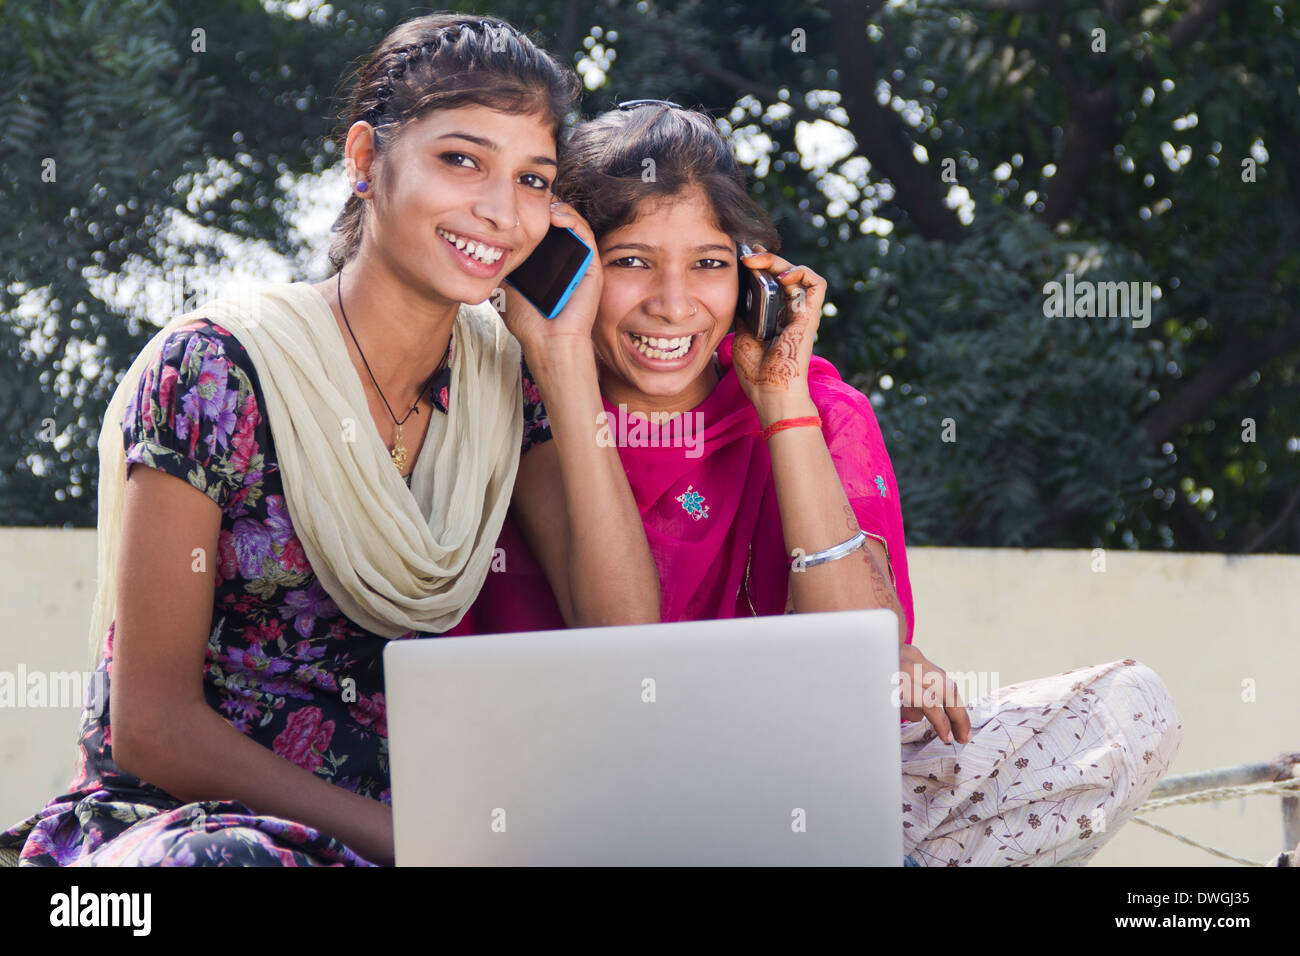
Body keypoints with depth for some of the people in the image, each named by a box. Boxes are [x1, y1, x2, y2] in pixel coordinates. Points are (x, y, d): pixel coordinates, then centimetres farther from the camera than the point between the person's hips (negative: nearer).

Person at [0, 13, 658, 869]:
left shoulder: (507, 379, 6)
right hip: (174, 818, -3)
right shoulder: (214, 371, -10)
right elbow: (154, 728, -12)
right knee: (224, 862, -39)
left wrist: (568, 352, -8)